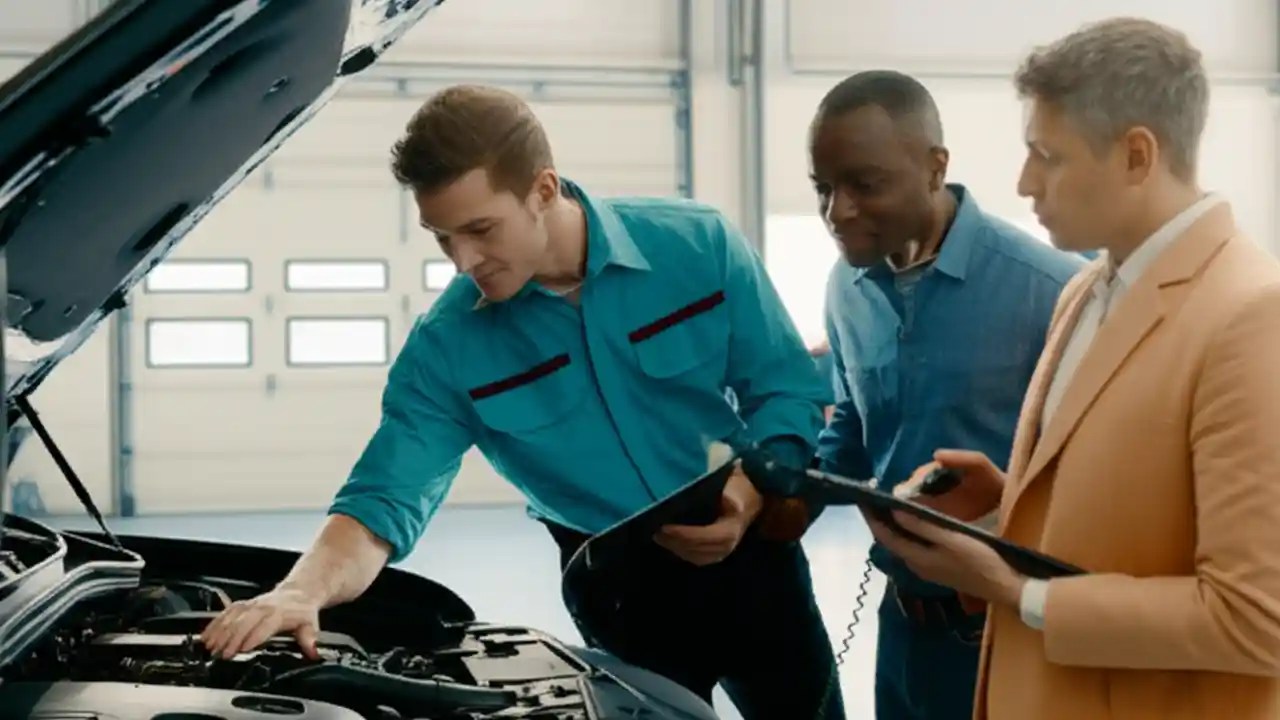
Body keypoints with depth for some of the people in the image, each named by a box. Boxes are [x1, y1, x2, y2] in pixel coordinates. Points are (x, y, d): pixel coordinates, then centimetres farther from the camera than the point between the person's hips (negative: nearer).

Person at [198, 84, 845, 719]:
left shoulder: (699, 245, -16)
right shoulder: (447, 345, -15)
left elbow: (790, 392, -9)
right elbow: (381, 501, -19)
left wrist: (748, 498, -28)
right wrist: (306, 589, -40)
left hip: (748, 556, 1)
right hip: (614, 585, -1)